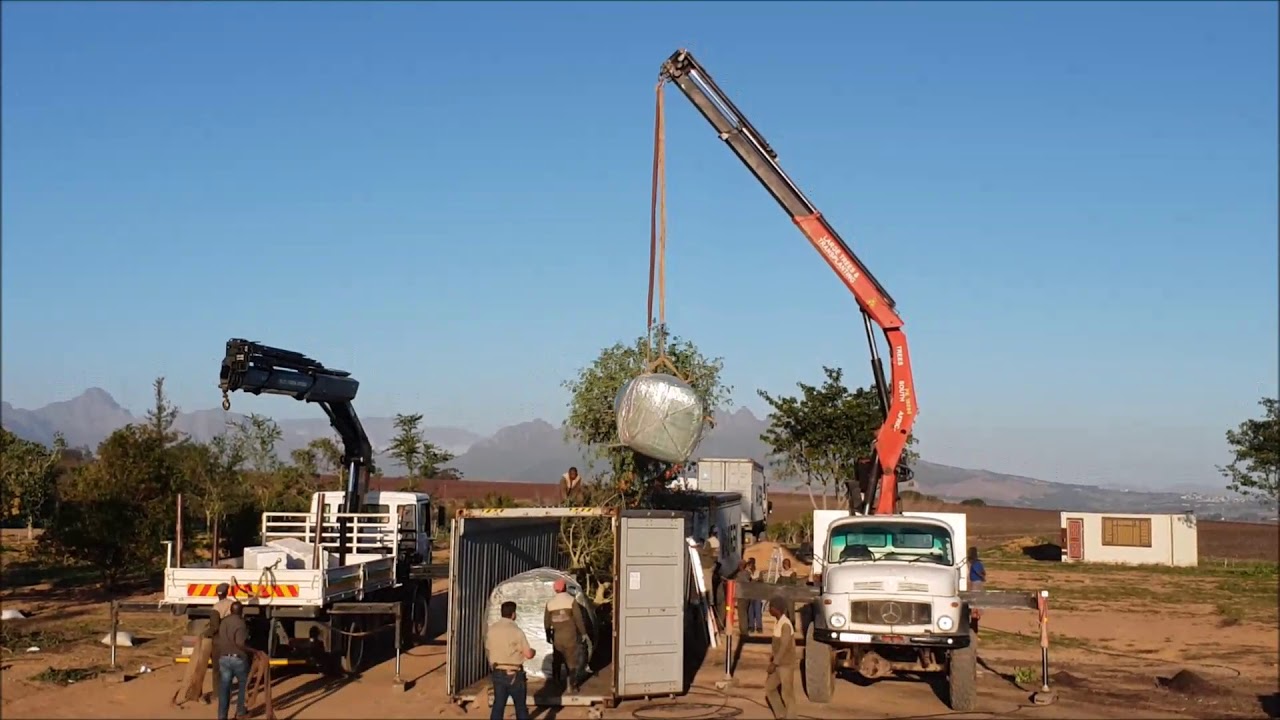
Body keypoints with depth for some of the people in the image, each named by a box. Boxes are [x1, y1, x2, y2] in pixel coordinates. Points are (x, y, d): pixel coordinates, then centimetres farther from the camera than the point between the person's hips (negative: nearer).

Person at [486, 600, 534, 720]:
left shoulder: (491, 629, -2)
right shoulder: (516, 631, -17)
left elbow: (488, 650, 11)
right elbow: (528, 654, -14)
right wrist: (533, 651, 9)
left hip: (498, 673, 4)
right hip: (514, 674, -4)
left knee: (498, 705, 10)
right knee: (521, 707, 10)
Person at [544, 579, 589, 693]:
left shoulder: (550, 603, 1)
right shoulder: (571, 600, -9)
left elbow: (546, 621, 7)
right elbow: (578, 618, -10)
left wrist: (548, 635, 19)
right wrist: (583, 633, 0)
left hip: (556, 636, 3)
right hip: (570, 636, -3)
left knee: (556, 660, 18)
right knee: (572, 661, 4)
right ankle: (572, 685, 2)